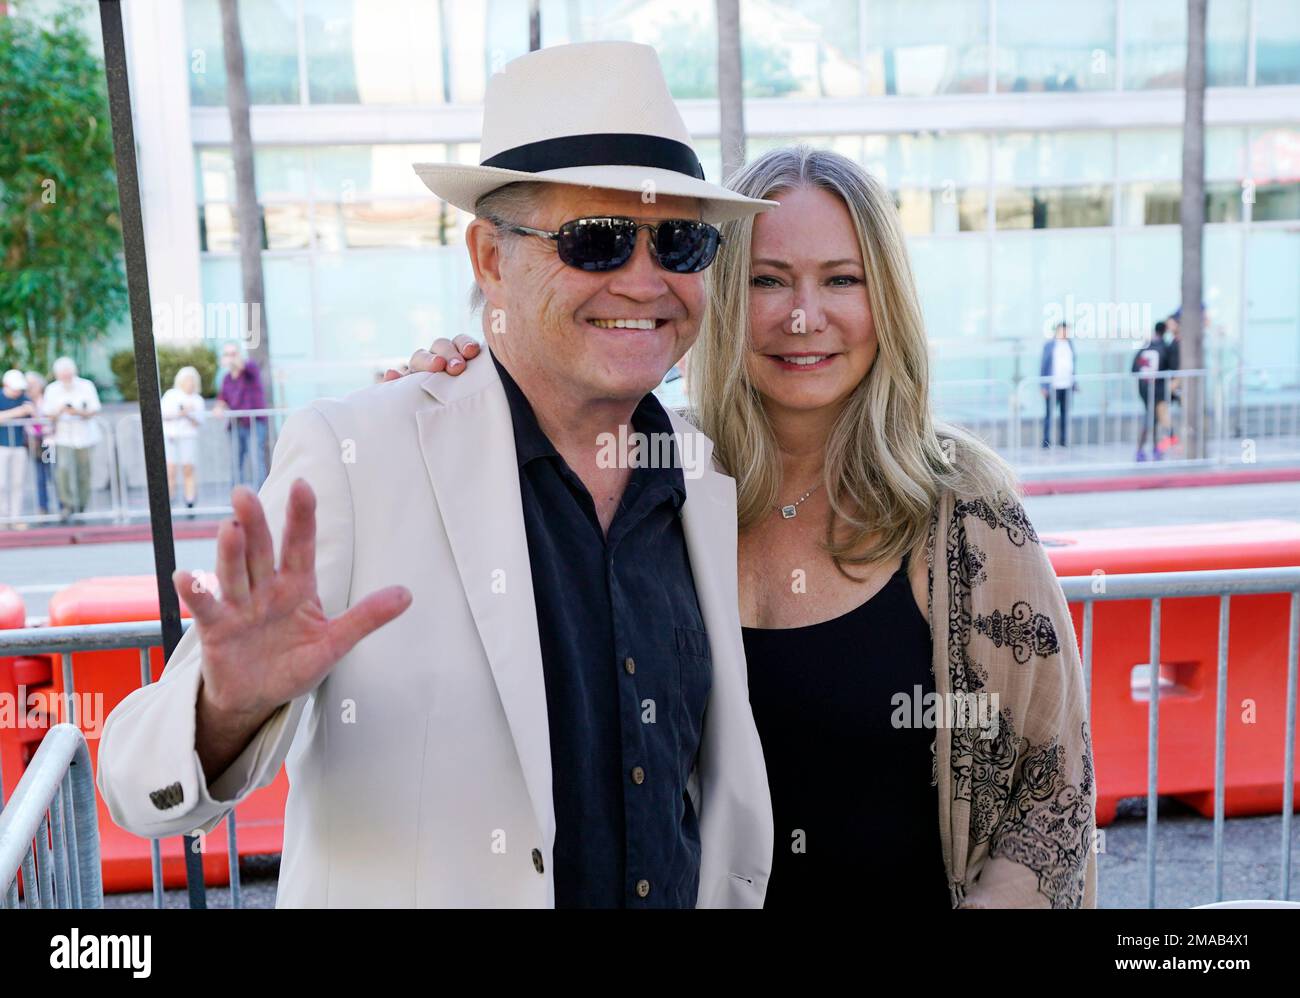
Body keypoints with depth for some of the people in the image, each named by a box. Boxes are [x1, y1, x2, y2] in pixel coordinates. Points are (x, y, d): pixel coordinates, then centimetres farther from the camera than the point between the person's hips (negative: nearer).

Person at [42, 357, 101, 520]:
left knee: (84, 473, 4)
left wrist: (80, 412, -22)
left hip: (84, 436, 0)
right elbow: (48, 414, 3)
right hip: (63, 437, 0)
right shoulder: (52, 390, 5)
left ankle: (82, 507, 18)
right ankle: (68, 505, -9)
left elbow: (93, 410, -1)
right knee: (63, 468, -18)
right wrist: (60, 410, -20)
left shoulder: (86, 386, 1)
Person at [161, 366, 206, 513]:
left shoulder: (198, 400, 14)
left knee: (188, 471, -6)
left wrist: (188, 414, -12)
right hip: (170, 437, 0)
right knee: (170, 471, -9)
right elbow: (162, 413, 3)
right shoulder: (170, 394, 14)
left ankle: (190, 504, -6)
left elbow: (199, 422, 4)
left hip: (188, 437, 0)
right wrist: (180, 413, -8)